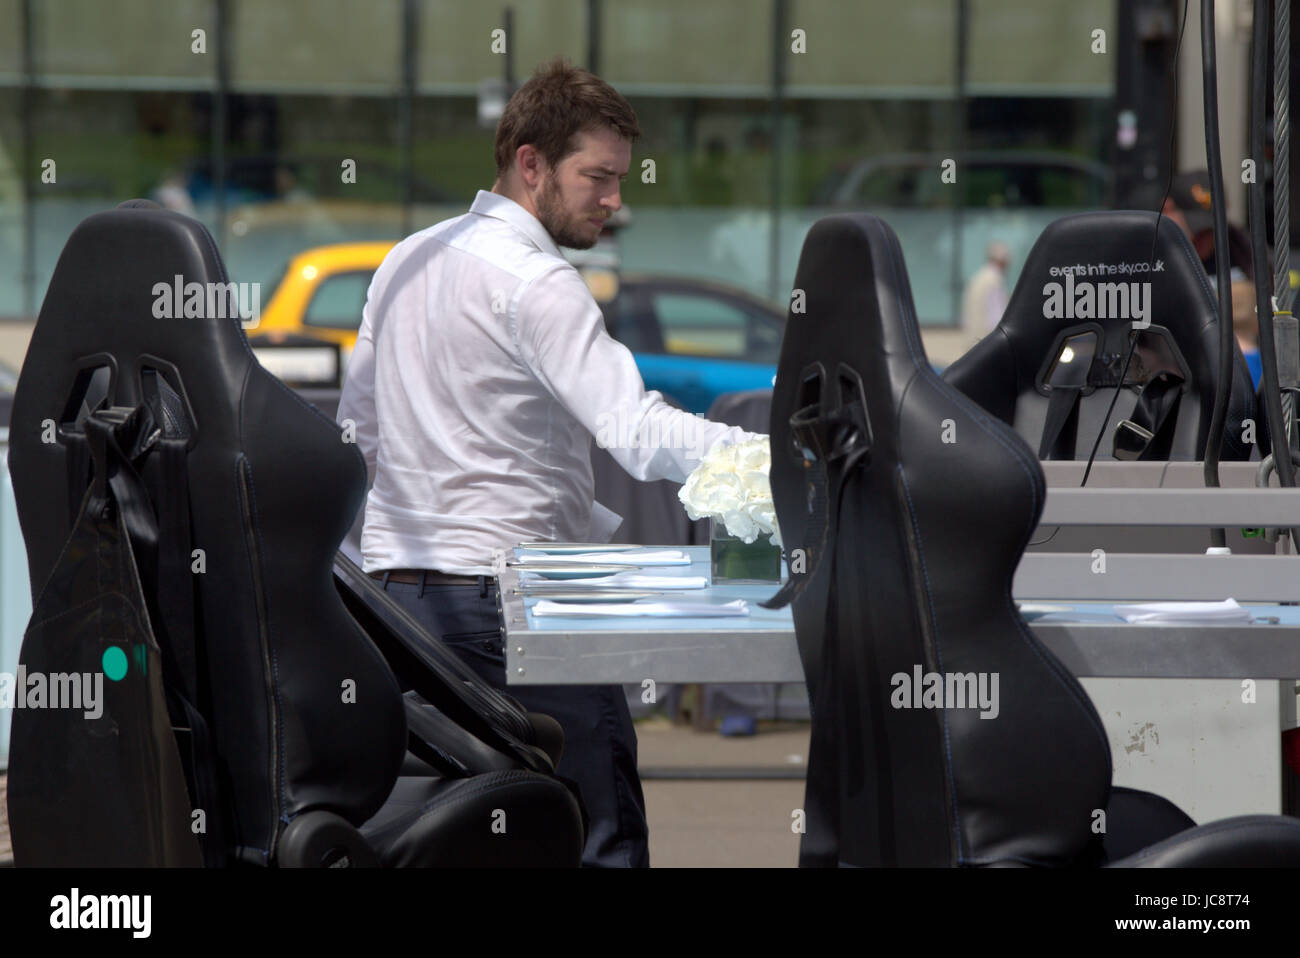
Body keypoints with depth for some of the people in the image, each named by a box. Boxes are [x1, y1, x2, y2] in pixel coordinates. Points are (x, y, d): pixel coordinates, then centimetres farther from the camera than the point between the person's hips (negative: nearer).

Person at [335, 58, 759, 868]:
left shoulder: (405, 262, 15)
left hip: (394, 581, 9)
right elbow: (636, 429, -24)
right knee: (602, 837, -7)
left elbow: (359, 427, 22)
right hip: (509, 587, -9)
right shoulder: (534, 282, -12)